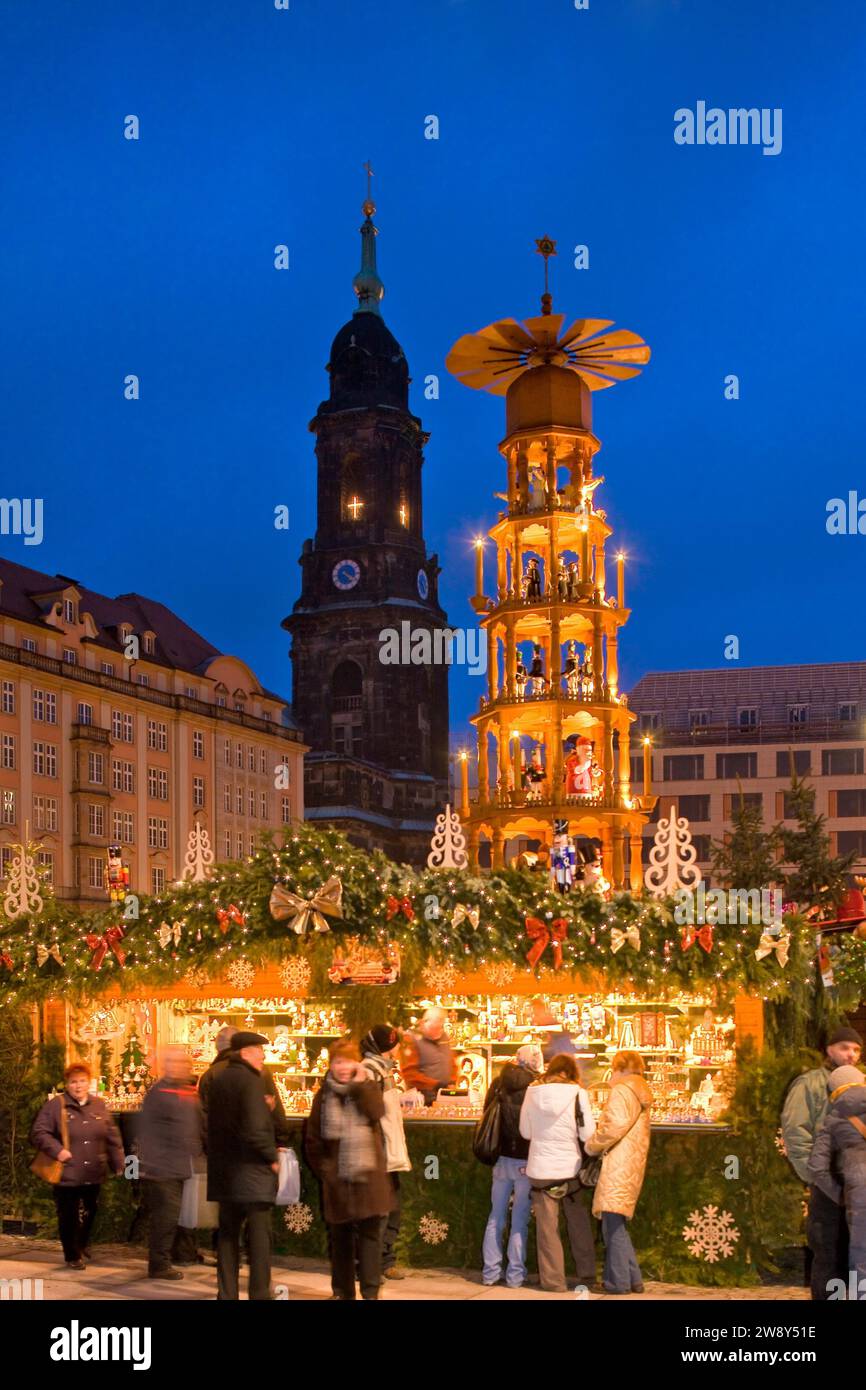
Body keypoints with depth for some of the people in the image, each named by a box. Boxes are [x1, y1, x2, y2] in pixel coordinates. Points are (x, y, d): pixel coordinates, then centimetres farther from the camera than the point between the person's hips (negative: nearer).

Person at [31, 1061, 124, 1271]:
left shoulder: (99, 1105, 7)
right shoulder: (55, 1106, -7)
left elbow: (112, 1136, 11)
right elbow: (38, 1133, -9)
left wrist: (117, 1163, 9)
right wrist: (57, 1150, -20)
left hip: (93, 1174, 4)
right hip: (67, 1174, -4)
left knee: (89, 1213, 18)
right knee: (68, 1216, 2)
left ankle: (83, 1244, 43)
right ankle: (72, 1256, 17)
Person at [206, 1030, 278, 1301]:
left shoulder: (218, 1080, 10)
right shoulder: (249, 1081, -14)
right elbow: (255, 1129, -22)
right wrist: (272, 1157, -10)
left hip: (224, 1171, 8)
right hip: (252, 1172, -7)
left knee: (228, 1233, 12)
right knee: (259, 1235, -1)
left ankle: (227, 1292, 13)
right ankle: (259, 1294, -1)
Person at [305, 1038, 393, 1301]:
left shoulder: (368, 1088, 5)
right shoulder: (323, 1096, 6)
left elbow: (377, 1113, -16)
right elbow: (313, 1140, 8)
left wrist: (359, 1084, -14)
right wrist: (324, 1170, 1)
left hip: (368, 1175, -1)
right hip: (337, 1179, 1)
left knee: (370, 1233, -6)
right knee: (340, 1237, 8)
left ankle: (370, 1292, -3)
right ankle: (343, 1292, 18)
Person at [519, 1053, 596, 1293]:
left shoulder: (532, 1092, -1)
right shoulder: (577, 1093, -6)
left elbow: (525, 1132, 6)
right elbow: (588, 1133, -7)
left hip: (541, 1167, 0)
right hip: (570, 1166, 0)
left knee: (547, 1226, 6)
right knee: (578, 1223, 15)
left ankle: (554, 1280, 7)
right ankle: (586, 1275, 22)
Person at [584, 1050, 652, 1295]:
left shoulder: (622, 1091, -8)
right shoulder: (640, 1093, 21)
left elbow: (616, 1124, -22)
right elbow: (632, 1131, 15)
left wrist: (591, 1146, -9)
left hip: (618, 1166, -10)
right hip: (631, 1167, 10)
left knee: (613, 1224, -6)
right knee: (617, 1225, 14)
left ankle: (619, 1281, -4)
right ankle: (632, 1279, 14)